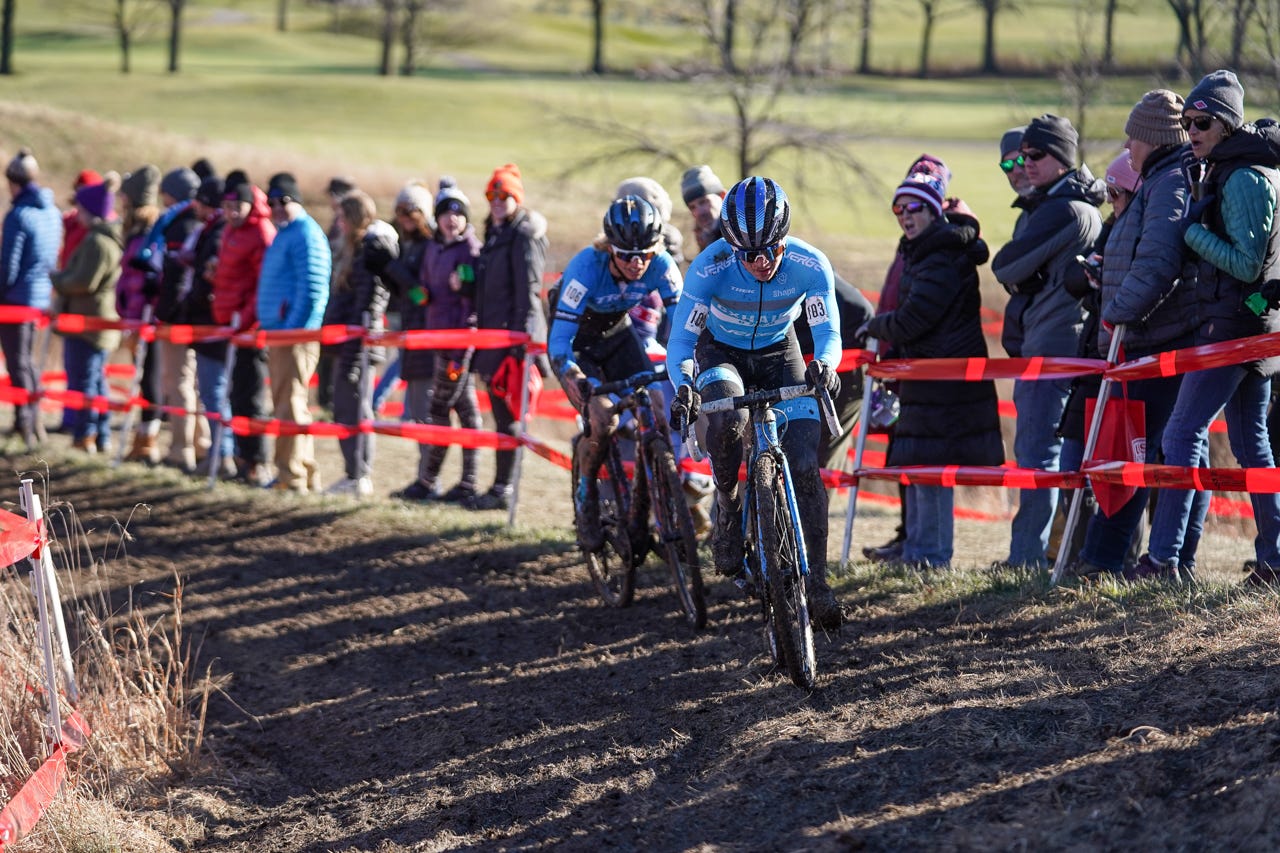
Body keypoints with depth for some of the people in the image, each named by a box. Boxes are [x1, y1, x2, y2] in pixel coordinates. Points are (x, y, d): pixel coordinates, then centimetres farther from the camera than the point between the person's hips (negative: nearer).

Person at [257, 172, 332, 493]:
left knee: (290, 405, -9)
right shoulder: (284, 233, 19)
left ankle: (292, 475, -8)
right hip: (280, 333, 10)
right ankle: (306, 473, 19)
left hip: (296, 334, -10)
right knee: (284, 404, 13)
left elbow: (311, 290, -20)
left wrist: (292, 329, -21)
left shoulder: (305, 234, -12)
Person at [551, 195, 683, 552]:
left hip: (617, 336, 4)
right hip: (575, 342, -4)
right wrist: (572, 378, -54)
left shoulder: (661, 267, -25)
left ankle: (641, 509, 2)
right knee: (603, 418, -26)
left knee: (656, 413, -15)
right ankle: (585, 496, 1)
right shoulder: (587, 267, -35)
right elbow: (559, 339, -37)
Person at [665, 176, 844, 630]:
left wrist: (825, 363, -43)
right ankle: (728, 512, -10)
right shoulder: (710, 267, -30)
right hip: (722, 354, -2)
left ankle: (816, 580, -2)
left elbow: (827, 330, -19)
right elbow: (680, 339, -23)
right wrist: (683, 387, -44)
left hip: (779, 354, 2)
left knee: (805, 468, -13)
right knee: (728, 420, -36)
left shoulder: (810, 265, -26)